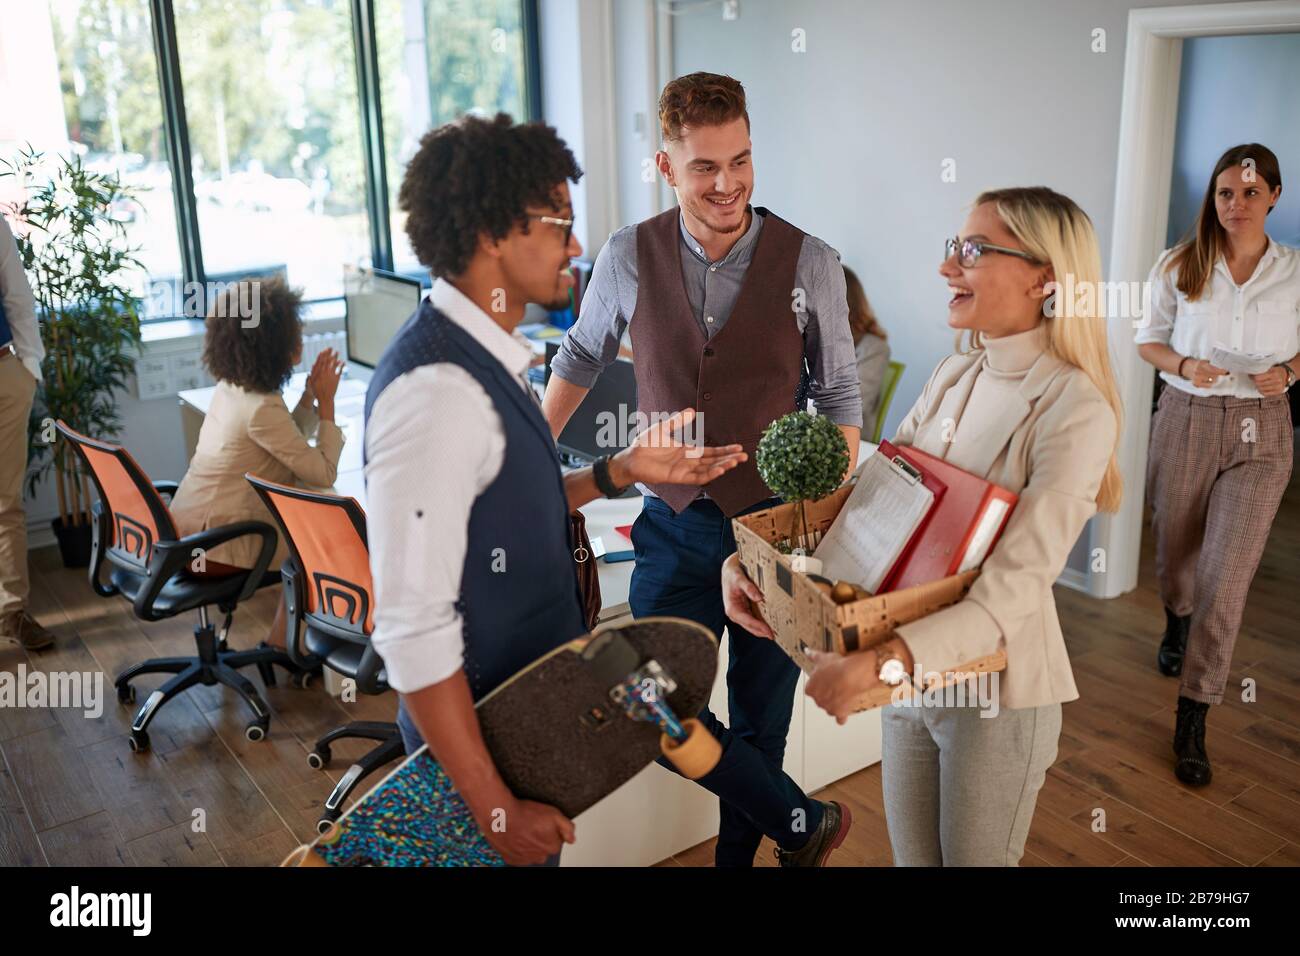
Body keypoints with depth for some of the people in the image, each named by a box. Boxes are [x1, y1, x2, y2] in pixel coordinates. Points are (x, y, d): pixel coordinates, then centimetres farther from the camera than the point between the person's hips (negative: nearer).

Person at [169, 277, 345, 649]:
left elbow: (288, 445, 14)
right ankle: (279, 643, 17)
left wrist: (310, 396, 2)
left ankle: (283, 637, 22)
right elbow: (324, 474, -18)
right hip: (215, 549, -8)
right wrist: (326, 403, -10)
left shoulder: (231, 387, 5)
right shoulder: (262, 408, -23)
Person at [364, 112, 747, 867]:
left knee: (540, 844, 26)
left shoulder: (488, 357, 1)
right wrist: (495, 809, -23)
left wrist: (621, 472, 2)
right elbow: (414, 629, -28)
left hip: (529, 702, 9)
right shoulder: (438, 391, -28)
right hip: (486, 731, -9)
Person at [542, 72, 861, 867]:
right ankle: (802, 823, 23)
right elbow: (583, 357, 13)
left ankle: (738, 852, 40)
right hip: (675, 525, 2)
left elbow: (842, 397, -1)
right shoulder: (629, 258, -4)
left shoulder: (810, 263, -9)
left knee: (760, 718, 13)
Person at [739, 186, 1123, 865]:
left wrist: (880, 664, -38)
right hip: (914, 669, 6)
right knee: (911, 856, 21)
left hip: (997, 689, -6)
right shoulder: (954, 377, 2)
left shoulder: (1075, 411, -21)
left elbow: (1012, 592, -28)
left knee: (974, 858, 15)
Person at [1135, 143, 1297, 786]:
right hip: (1186, 418, 1)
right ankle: (1177, 625, 54)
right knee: (1175, 550, 17)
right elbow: (1148, 338, 6)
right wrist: (1184, 365, -13)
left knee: (1227, 576, -8)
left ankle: (1192, 722, 0)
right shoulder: (1180, 266, -1)